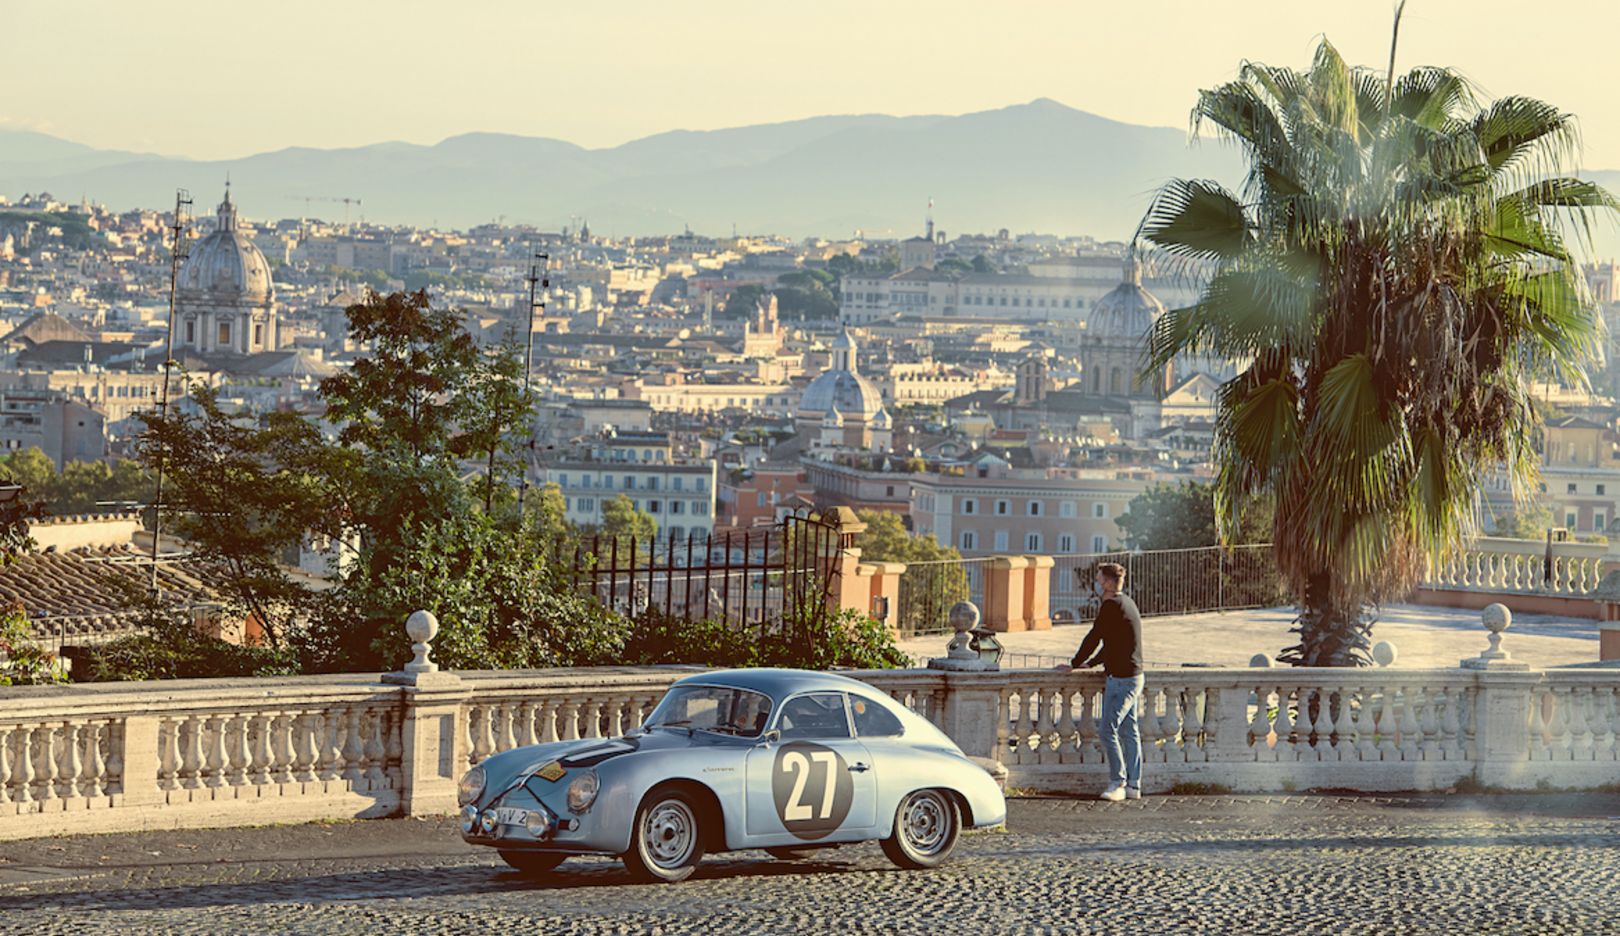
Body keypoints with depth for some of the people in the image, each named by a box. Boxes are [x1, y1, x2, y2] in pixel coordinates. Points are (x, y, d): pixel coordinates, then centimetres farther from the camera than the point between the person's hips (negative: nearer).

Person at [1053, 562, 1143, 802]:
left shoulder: (1111, 606, -14)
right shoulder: (1126, 603, 17)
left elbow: (1094, 638, -12)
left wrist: (1074, 665, -2)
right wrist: (1090, 663, 23)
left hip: (1122, 678, -10)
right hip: (1133, 676, 10)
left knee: (1107, 730, -9)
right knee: (1129, 731, 10)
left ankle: (1117, 783, -7)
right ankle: (1133, 786, 10)